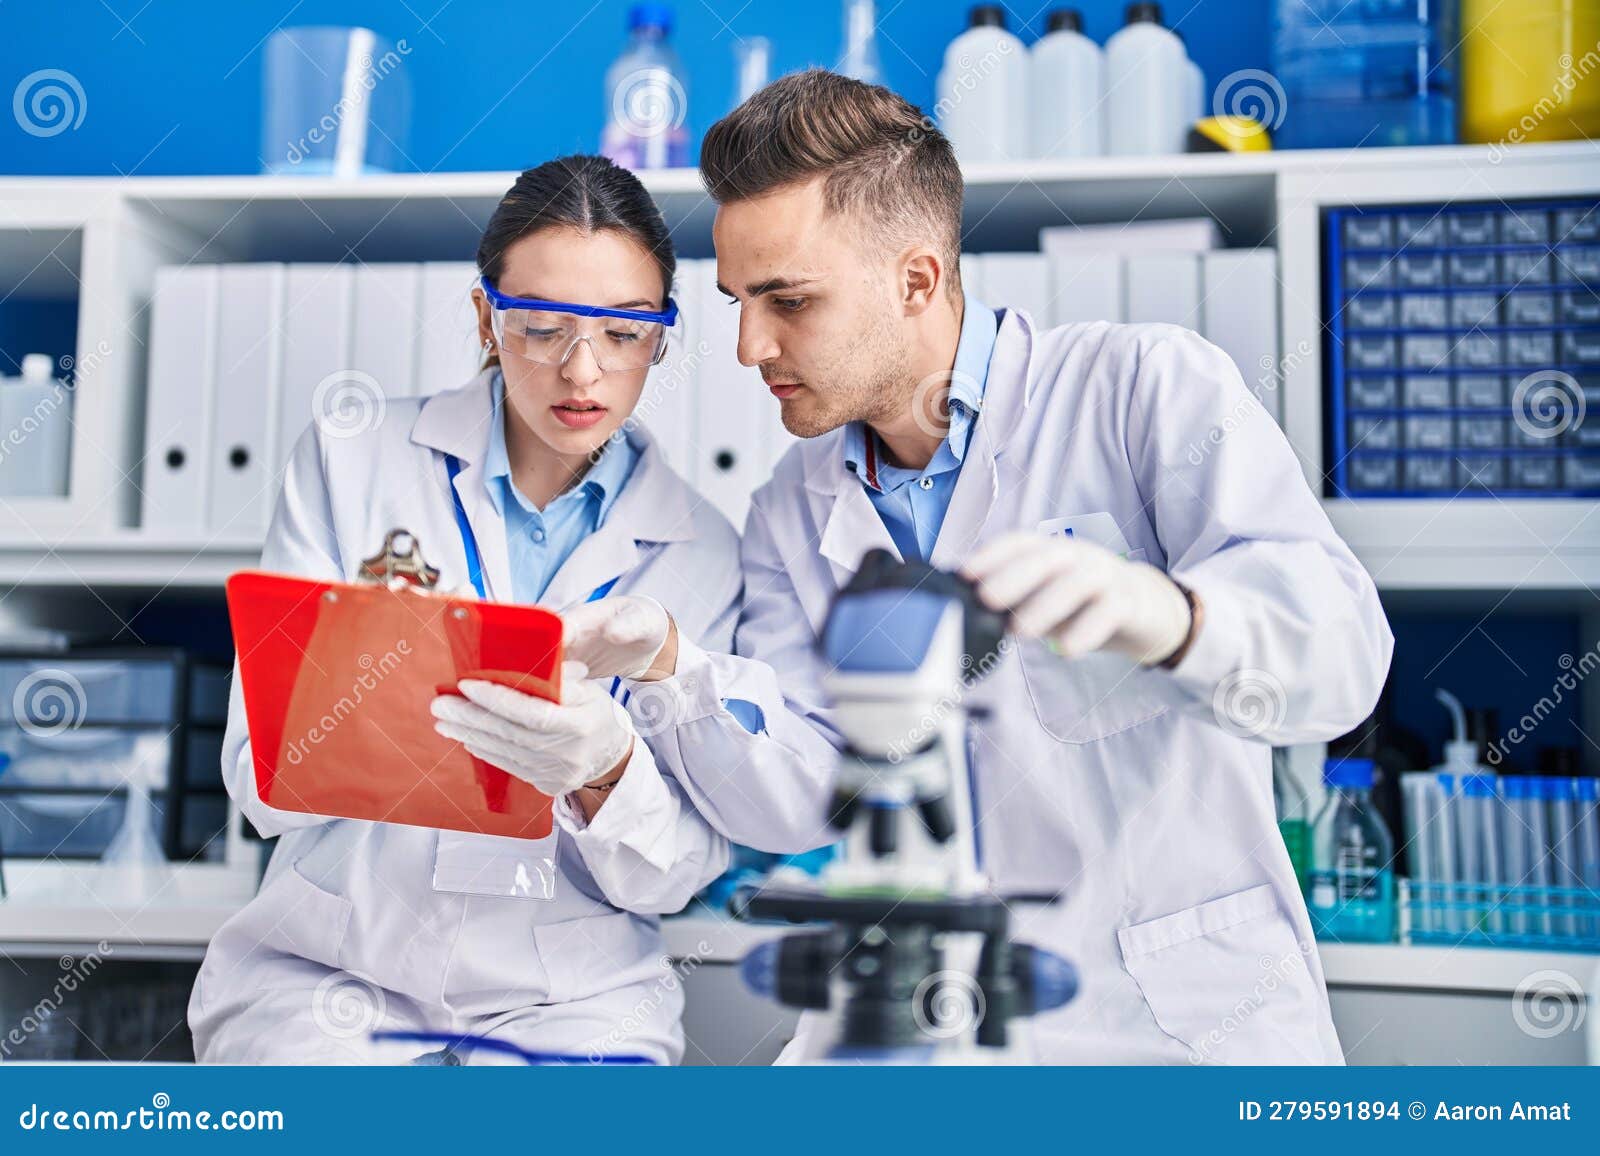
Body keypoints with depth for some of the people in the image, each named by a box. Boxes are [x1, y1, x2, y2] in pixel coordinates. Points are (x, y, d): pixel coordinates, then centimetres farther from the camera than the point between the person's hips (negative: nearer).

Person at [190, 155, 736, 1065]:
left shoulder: (704, 553, 0)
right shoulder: (352, 461, -1)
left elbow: (674, 878, -2)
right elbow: (263, 785, -4)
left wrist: (606, 774, -24)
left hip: (570, 997, 1)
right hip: (325, 968, -1)